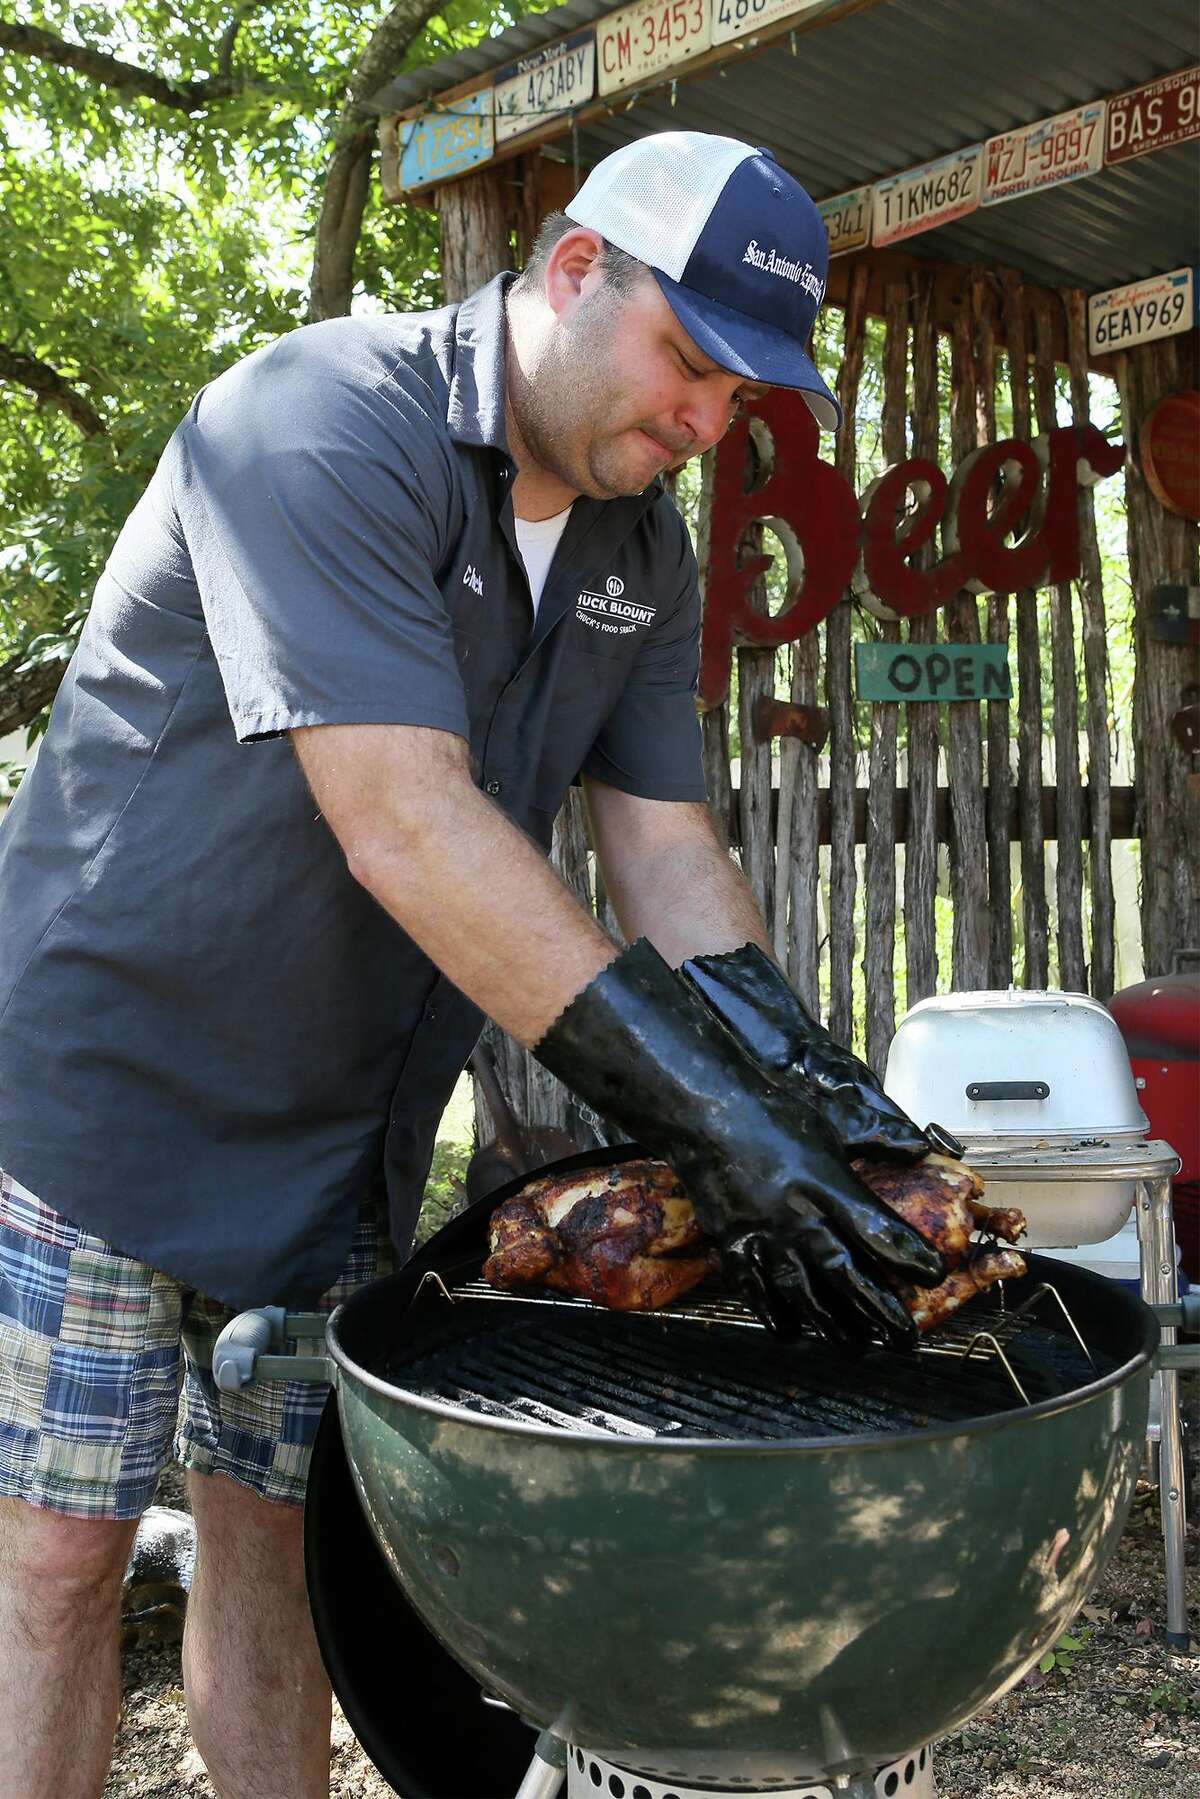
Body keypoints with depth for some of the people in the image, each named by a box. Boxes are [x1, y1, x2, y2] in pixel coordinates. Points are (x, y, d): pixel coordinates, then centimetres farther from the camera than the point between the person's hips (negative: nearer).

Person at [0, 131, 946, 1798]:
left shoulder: (643, 550, 4)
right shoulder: (323, 424, -21)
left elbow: (664, 846, 1)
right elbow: (404, 825, -31)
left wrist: (797, 1078, -16)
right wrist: (696, 1109, -34)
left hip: (343, 1132, 7)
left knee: (272, 1529, 14)